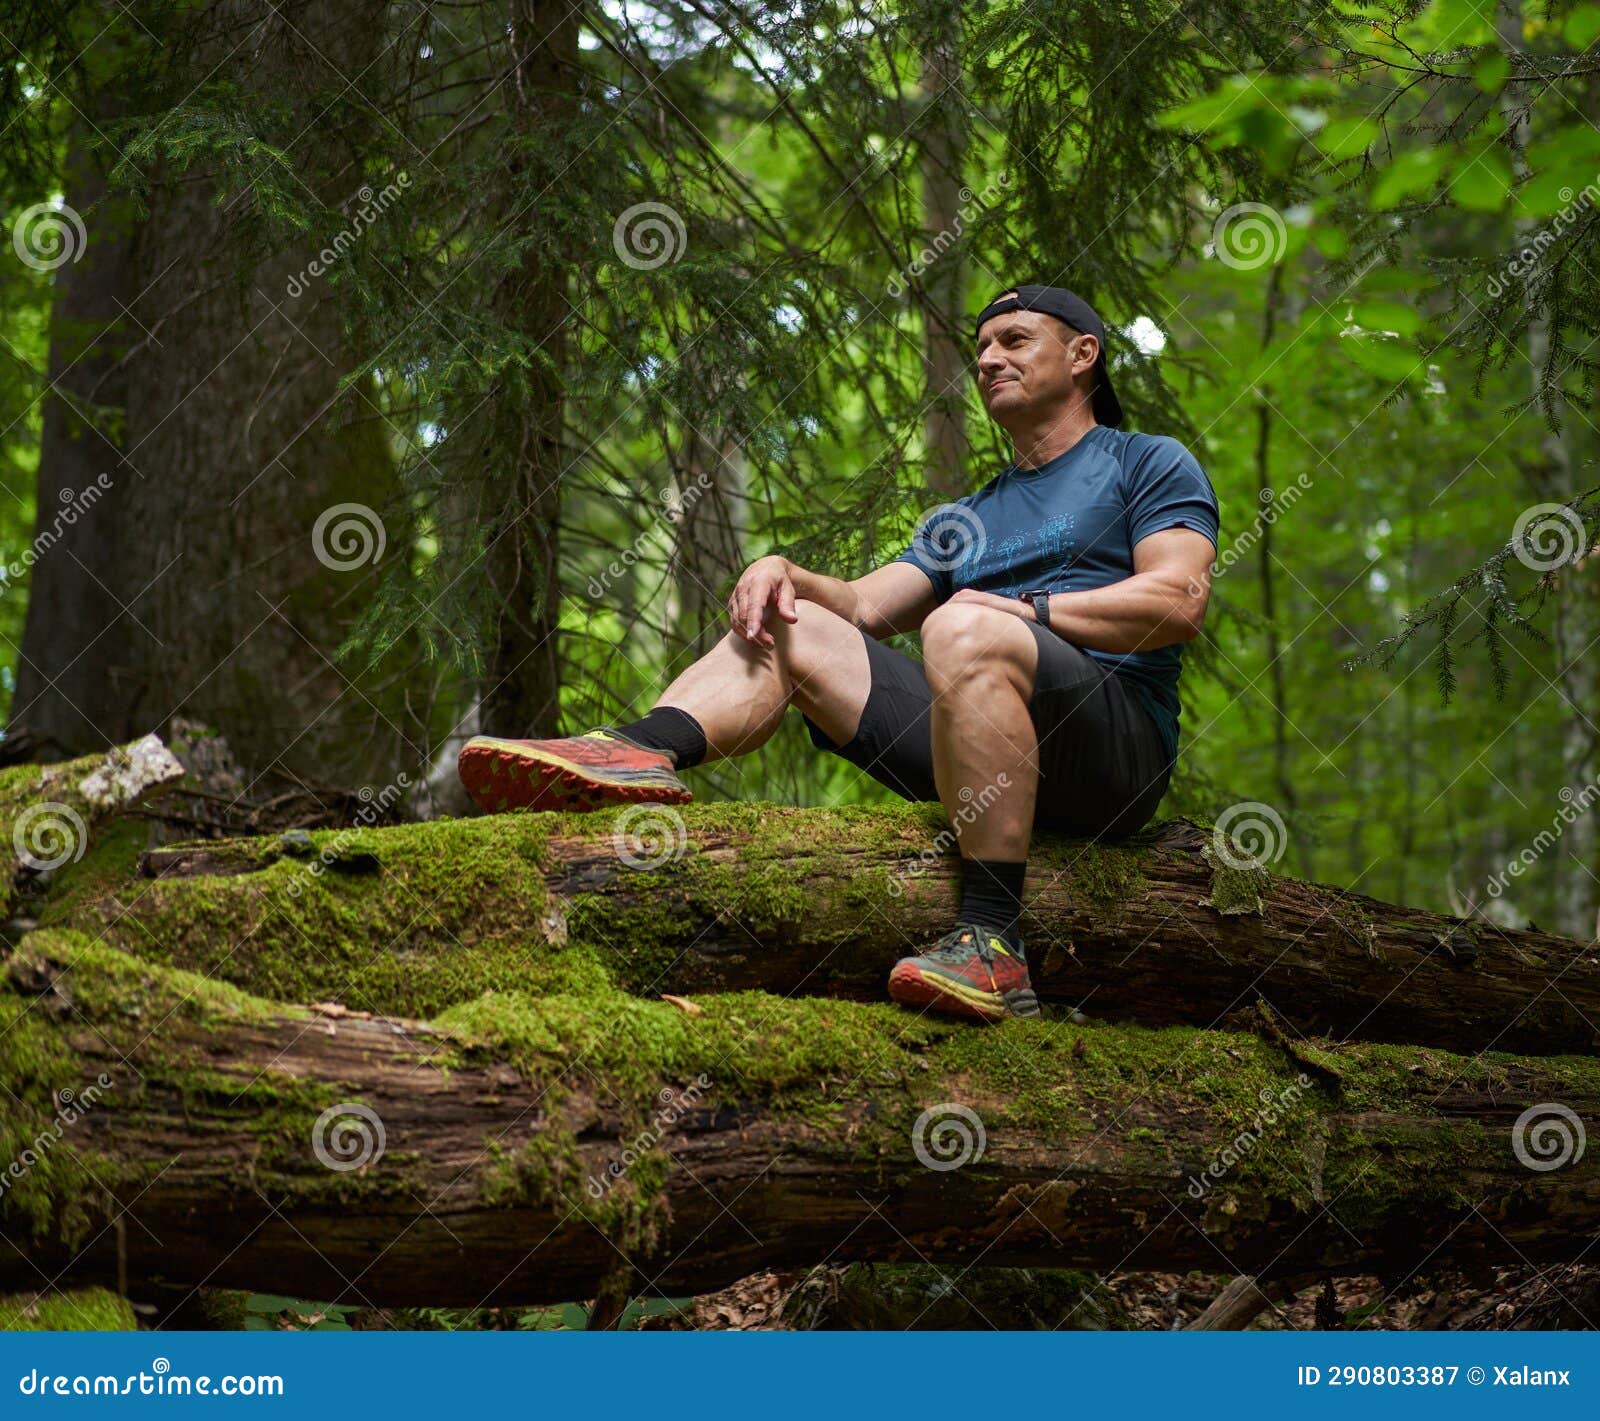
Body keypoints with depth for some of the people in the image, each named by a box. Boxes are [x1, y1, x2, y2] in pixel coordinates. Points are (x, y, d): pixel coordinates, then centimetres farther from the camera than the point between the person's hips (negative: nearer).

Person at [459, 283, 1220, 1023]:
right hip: (982, 748, 6)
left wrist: (1029, 610, -10)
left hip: (1119, 738, -6)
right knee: (781, 625, -1)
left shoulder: (1147, 464, 15)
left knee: (962, 630, -36)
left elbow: (1180, 600, -3)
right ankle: (645, 750, -34)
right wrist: (782, 570, -1)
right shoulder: (967, 518, 33)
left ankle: (992, 944, -40)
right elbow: (864, 606, 19)